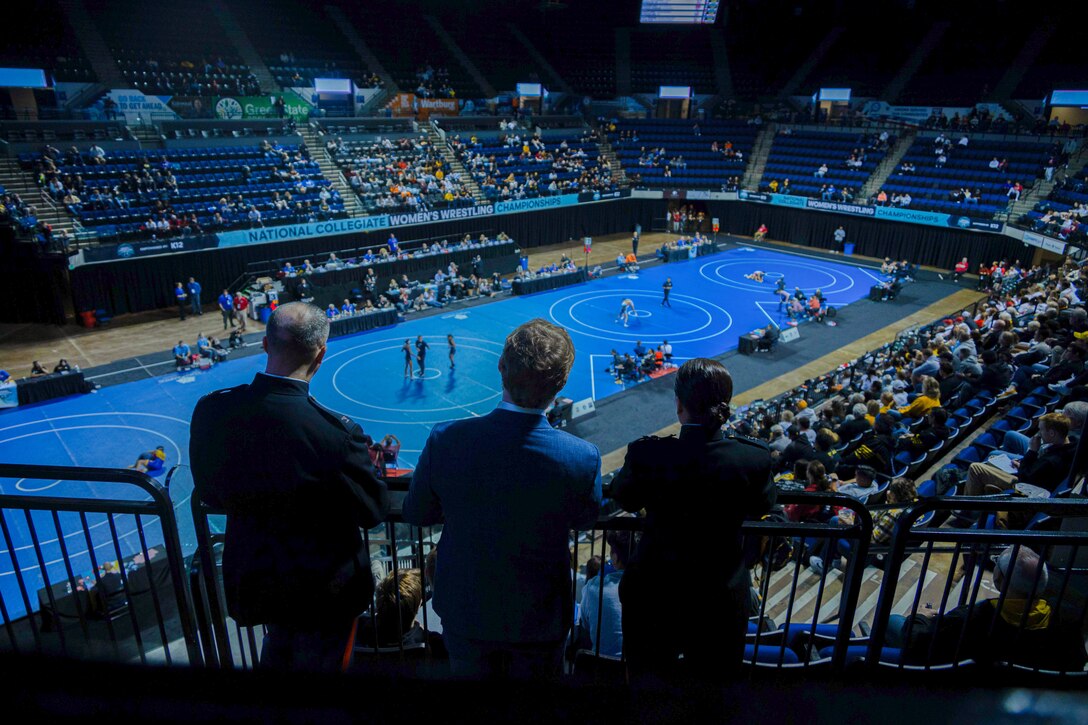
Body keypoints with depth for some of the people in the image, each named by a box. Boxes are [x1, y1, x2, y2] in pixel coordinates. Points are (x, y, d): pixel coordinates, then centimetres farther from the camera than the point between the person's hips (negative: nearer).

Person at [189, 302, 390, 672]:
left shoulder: (209, 409, -17)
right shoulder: (337, 433, -34)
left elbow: (209, 493, -2)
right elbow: (373, 511, -19)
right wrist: (369, 464, -4)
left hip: (251, 581, 5)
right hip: (324, 589, -5)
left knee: (278, 652, 33)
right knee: (319, 662, 21)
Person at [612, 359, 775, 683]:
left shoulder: (647, 453, -24)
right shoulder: (754, 458, -20)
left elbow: (625, 499, -3)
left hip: (653, 593, -1)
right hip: (722, 596, 1)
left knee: (649, 673, 23)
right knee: (712, 680, 24)